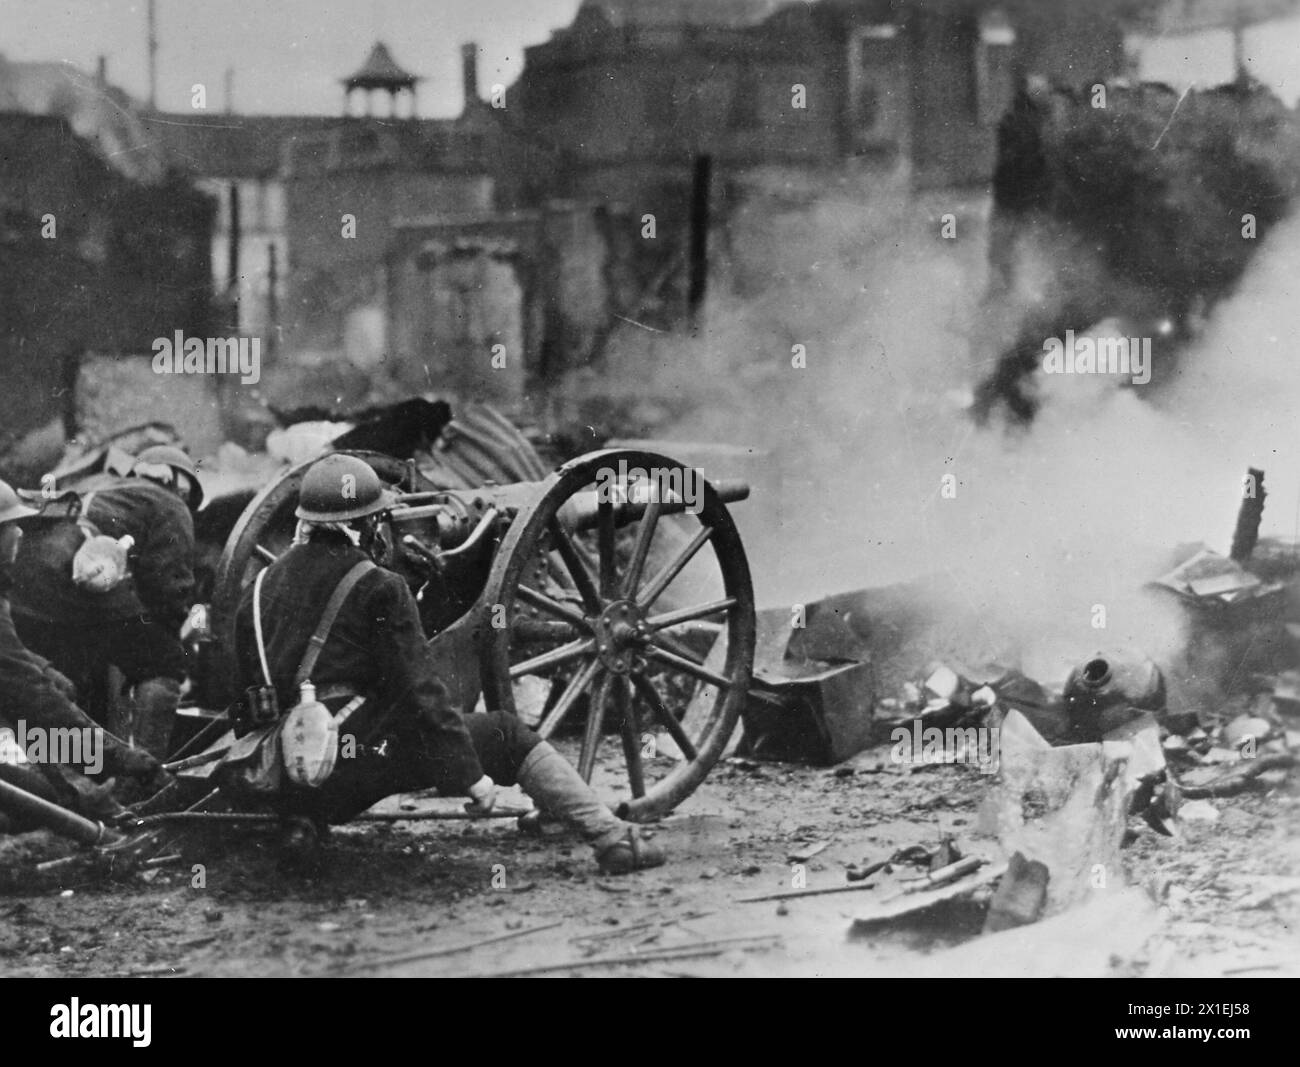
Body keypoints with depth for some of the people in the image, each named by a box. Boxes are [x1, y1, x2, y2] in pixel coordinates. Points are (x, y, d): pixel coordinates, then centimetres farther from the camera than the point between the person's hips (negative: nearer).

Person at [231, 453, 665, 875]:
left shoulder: (261, 586, 12)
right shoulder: (379, 588, -6)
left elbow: (246, 685, 16)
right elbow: (420, 690, -10)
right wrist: (470, 775, -6)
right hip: (357, 758, -6)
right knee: (505, 735, 6)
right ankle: (612, 839, 0)